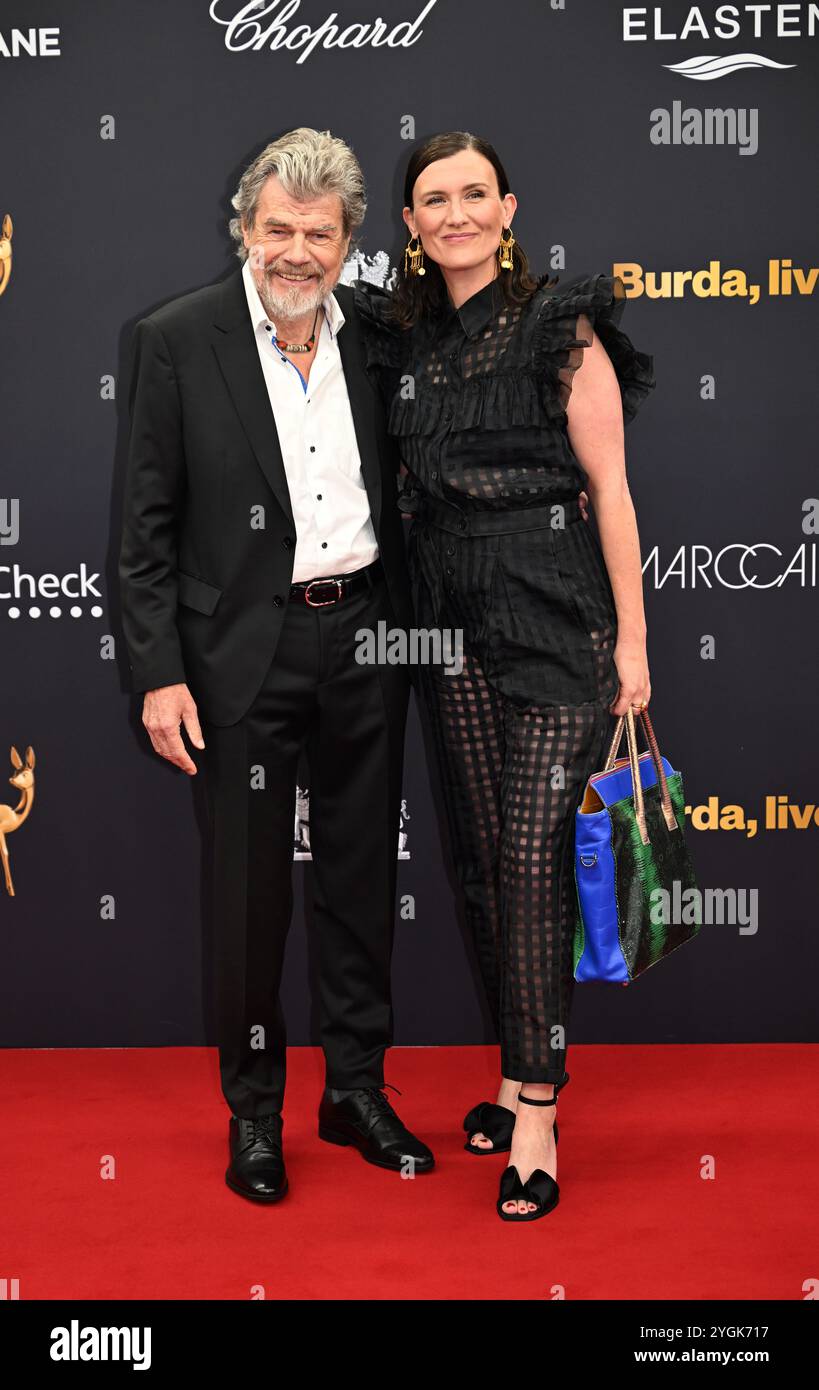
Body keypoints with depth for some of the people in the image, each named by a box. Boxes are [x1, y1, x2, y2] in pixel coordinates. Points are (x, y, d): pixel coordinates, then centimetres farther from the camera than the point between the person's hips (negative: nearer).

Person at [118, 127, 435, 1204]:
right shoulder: (179, 339, -6)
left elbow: (399, 489, 12)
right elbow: (147, 522, -6)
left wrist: (410, 625, 5)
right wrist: (160, 674, -10)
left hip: (365, 637, 4)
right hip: (248, 649, -3)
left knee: (363, 872, 13)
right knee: (251, 888, 6)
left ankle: (358, 1090, 30)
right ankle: (254, 1109, 24)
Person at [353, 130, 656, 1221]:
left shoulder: (563, 328, -4)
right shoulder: (400, 337, 10)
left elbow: (610, 486, -5)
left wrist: (631, 640, -7)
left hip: (555, 614, -5)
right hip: (450, 618, 5)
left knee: (532, 860, -9)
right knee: (481, 857, 9)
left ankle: (536, 1113, 1)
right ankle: (524, 1074, 23)